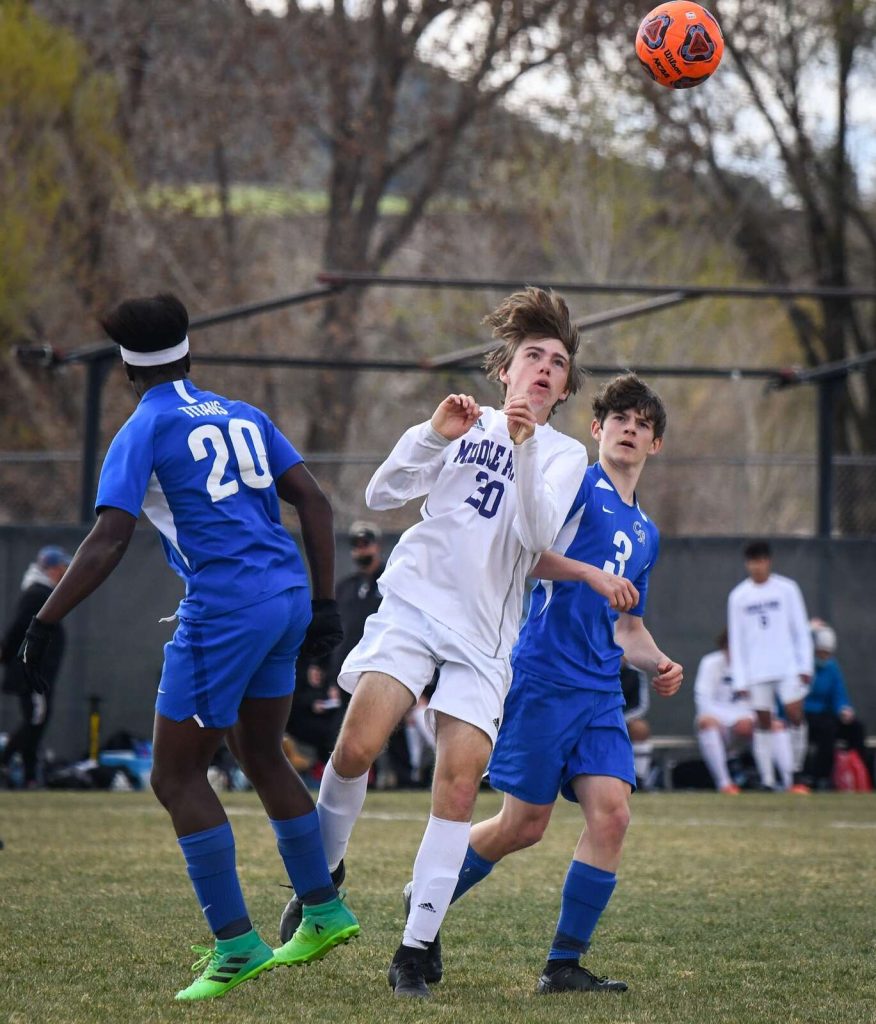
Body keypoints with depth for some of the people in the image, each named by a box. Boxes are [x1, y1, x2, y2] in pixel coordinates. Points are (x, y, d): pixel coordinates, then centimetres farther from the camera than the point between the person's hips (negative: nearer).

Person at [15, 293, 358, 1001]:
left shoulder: (143, 431, -2)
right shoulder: (242, 417, 17)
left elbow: (107, 544, -12)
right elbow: (315, 503, 13)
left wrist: (45, 623, -9)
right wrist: (324, 603, 17)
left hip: (224, 610, -7)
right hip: (288, 598, 7)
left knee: (177, 777, 1)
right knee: (262, 758, 23)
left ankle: (236, 943, -4)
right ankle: (324, 912, 29)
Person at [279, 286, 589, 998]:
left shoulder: (564, 455, 9)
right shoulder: (468, 426, 11)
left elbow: (539, 534, -10)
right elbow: (382, 495, 3)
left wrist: (524, 445, -21)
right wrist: (433, 435, -11)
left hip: (484, 637, 0)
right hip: (412, 604, 0)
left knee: (459, 782, -12)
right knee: (357, 747, -18)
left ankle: (415, 951, -7)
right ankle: (325, 871, 8)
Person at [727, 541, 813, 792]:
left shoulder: (787, 589, 1)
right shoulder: (738, 596, 4)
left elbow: (801, 629, 4)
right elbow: (736, 640, 6)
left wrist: (805, 665, -2)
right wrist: (740, 679, 1)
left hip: (788, 666, -1)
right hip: (757, 672, 1)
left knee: (795, 714, -11)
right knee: (763, 723, 0)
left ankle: (796, 773, 4)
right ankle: (767, 780, 4)